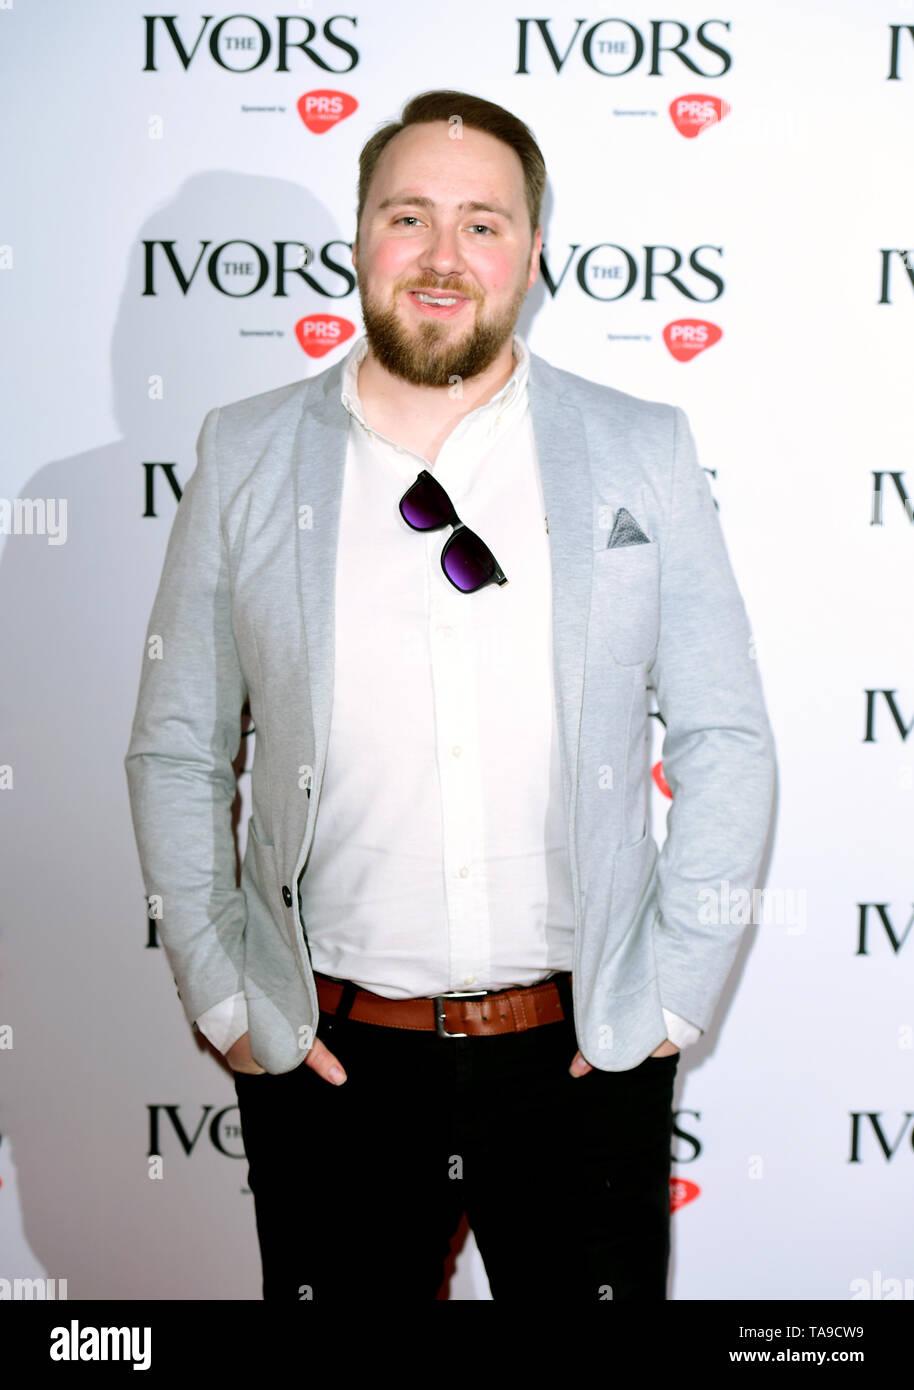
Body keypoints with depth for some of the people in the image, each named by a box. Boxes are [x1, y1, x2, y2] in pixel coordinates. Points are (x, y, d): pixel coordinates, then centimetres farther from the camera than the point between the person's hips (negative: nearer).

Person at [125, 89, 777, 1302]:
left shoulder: (641, 453, 1)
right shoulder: (246, 457, 1)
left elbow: (727, 740, 2)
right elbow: (176, 751, 5)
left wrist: (677, 986, -3)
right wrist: (220, 994, 0)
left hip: (584, 1053, 0)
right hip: (328, 1058, 0)